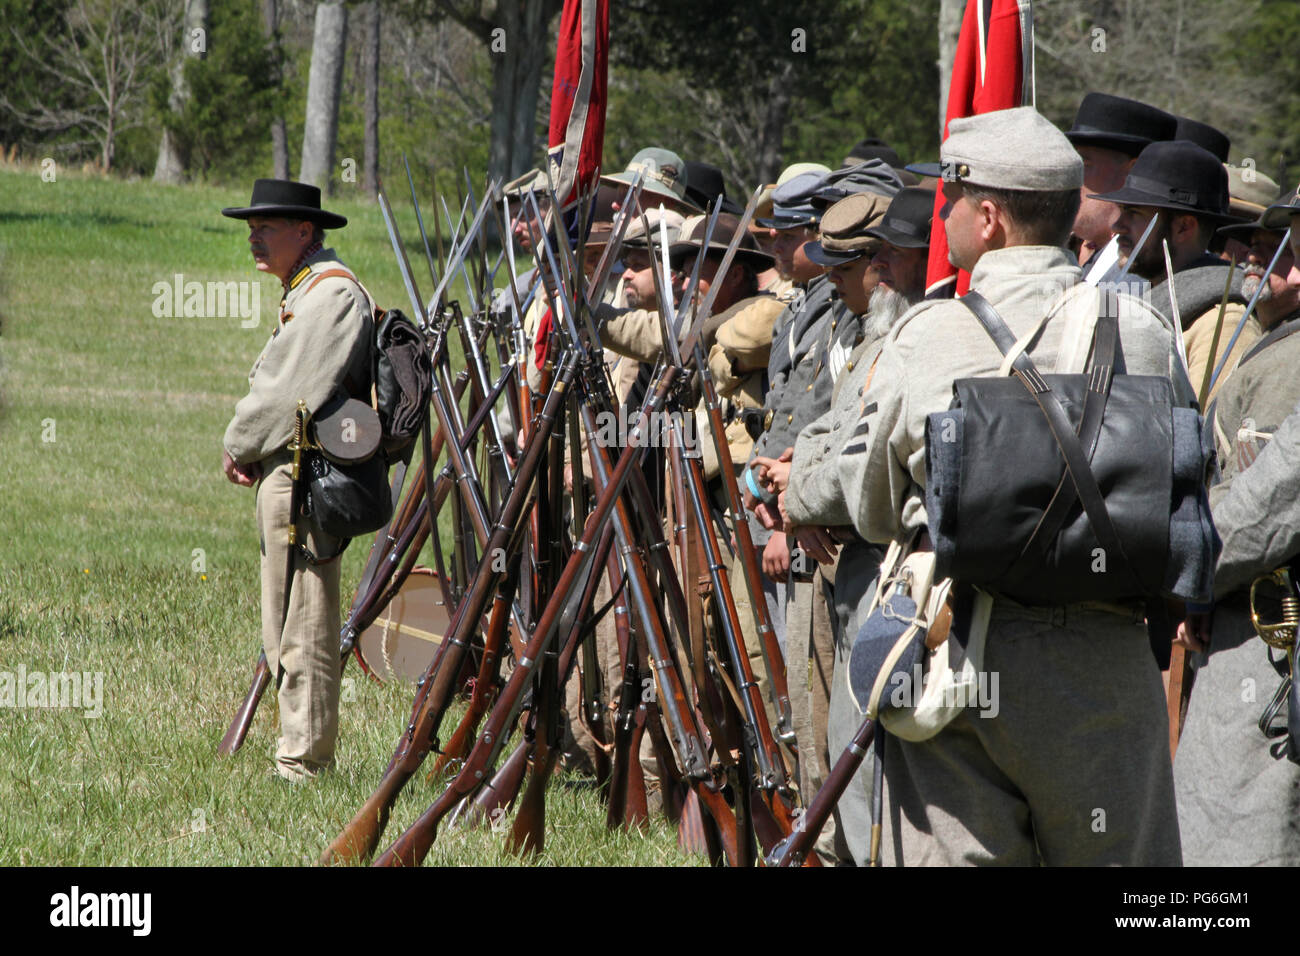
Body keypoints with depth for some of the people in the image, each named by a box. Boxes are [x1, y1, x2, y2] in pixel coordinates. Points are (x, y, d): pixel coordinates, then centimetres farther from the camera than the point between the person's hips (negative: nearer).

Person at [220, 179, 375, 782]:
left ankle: (302, 765, -6)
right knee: (288, 631, 13)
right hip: (290, 475, 11)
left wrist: (237, 446, -5)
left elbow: (288, 392, -18)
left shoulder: (332, 294, -13)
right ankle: (303, 756, 17)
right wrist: (249, 450, 6)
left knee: (301, 630, -8)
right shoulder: (306, 291, 20)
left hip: (302, 477, -11)